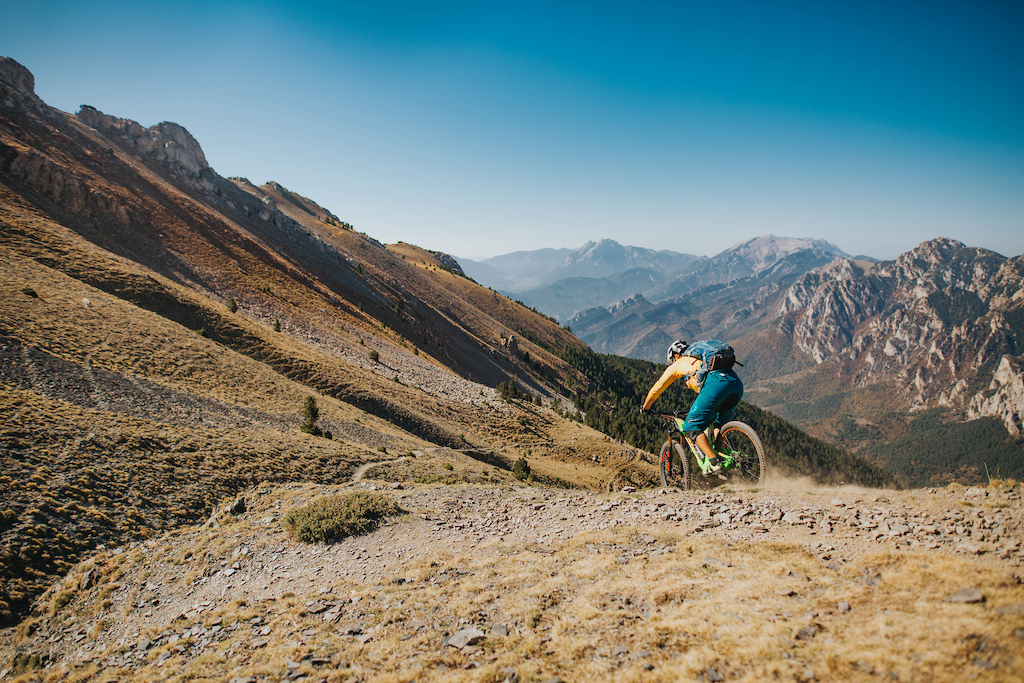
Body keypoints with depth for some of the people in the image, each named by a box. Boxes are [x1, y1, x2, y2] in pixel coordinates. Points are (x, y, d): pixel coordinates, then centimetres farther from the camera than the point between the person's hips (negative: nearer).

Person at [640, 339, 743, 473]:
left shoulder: (678, 364, 26)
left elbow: (656, 389, 31)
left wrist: (645, 408, 45)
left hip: (715, 384, -7)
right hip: (736, 383, 7)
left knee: (692, 428, 2)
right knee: (718, 425, 28)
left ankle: (714, 463, -10)